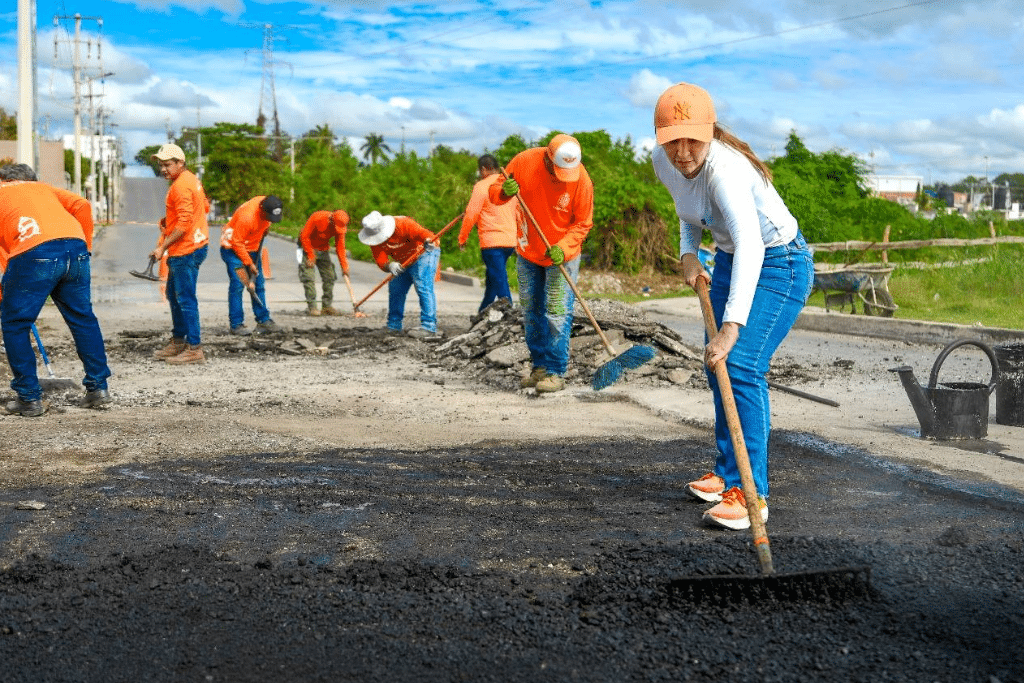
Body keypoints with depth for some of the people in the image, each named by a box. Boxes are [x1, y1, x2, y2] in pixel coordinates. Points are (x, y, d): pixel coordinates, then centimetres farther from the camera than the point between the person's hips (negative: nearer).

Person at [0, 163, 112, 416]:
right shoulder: (41, 188, 33)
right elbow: (82, 206, 15)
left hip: (33, 254, -4)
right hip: (75, 247, 4)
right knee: (83, 318, 18)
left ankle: (29, 398, 13)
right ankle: (98, 388, 21)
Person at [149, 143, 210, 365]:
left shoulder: (181, 186, -17)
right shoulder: (191, 180, 14)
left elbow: (183, 224, -23)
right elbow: (205, 207, 24)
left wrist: (162, 247, -19)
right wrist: (169, 220, 18)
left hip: (187, 250, -11)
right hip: (185, 249, 11)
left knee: (186, 299, -8)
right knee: (174, 295, 19)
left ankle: (194, 349, -5)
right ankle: (177, 342, 27)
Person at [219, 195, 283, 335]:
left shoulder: (267, 204, -12)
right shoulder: (247, 216, -33)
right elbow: (237, 243, -24)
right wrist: (249, 263, -20)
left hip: (252, 248, 7)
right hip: (233, 248, -7)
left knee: (259, 284, 6)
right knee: (237, 285, -12)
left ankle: (263, 321, 12)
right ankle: (236, 324, -8)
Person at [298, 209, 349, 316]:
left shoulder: (340, 227, -14)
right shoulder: (317, 218, -30)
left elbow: (340, 247, -6)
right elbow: (304, 236, -22)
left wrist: (344, 267, -12)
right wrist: (310, 256, -20)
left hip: (323, 249, 5)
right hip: (307, 247, -5)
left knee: (329, 276, 1)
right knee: (308, 276, -14)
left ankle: (327, 306, 9)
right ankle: (311, 306, -10)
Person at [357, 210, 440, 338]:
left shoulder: (403, 224, -32)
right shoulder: (374, 240, -14)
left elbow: (423, 233, -44)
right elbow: (380, 260, -22)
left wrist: (428, 241, -68)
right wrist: (389, 266, -46)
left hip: (424, 254, -7)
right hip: (403, 263, 7)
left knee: (423, 287, -22)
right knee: (395, 289, 8)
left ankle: (429, 328, -26)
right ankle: (393, 327, 21)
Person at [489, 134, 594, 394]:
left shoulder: (581, 179, -19)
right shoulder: (525, 161, -16)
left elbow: (582, 224, -9)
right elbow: (494, 191, -5)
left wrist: (563, 247, -24)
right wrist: (505, 191, -28)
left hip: (563, 255, -3)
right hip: (528, 252, 3)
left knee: (557, 314, -8)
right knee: (530, 312, 10)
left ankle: (556, 372, -2)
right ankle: (540, 366, 21)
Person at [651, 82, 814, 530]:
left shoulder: (726, 169, -35)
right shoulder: (663, 162, -11)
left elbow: (751, 246, -49)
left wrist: (731, 327, -57)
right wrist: (688, 253, -4)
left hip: (778, 264, -8)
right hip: (730, 260, 8)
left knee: (741, 367, -20)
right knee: (717, 368, 13)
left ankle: (750, 492, -15)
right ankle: (727, 473, 28)